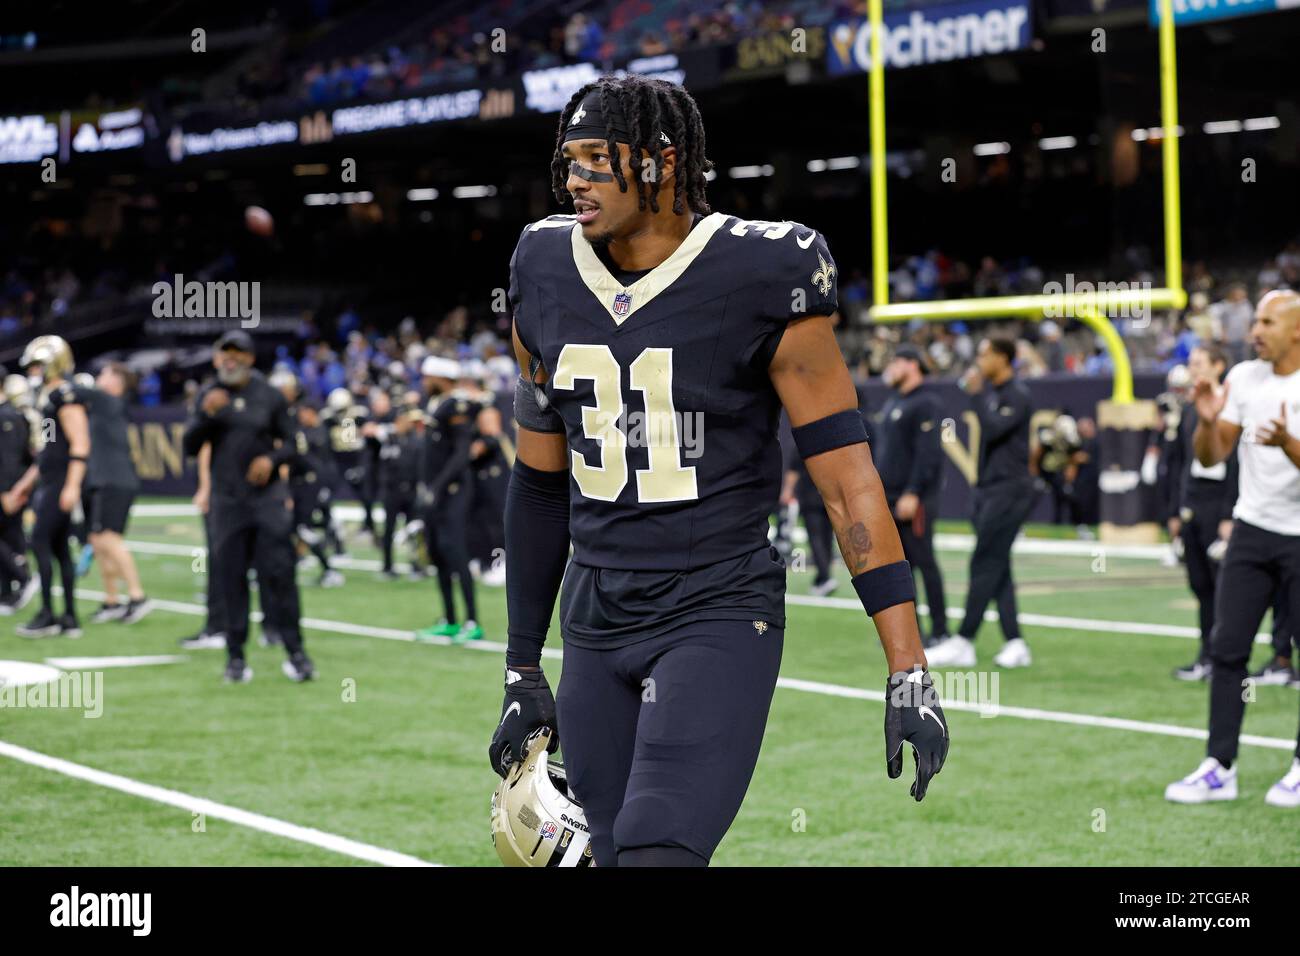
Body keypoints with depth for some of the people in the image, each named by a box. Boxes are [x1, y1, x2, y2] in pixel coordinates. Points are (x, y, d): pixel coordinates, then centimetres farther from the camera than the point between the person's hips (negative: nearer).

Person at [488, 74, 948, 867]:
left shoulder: (759, 281, -11)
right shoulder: (547, 279, 6)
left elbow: (848, 480, -10)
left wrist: (909, 673, -14)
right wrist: (522, 672, 17)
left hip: (720, 615, -5)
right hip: (598, 619, 6)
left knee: (659, 852, -19)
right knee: (616, 851, 7)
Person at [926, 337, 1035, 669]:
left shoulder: (1017, 396, -11)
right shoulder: (992, 393, 16)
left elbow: (992, 429, -25)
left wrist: (976, 393, -20)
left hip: (1008, 491, -9)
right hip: (988, 490, 10)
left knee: (985, 566, -9)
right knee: (996, 569, 6)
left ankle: (964, 643, -10)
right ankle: (1015, 645, 7)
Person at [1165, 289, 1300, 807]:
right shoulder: (1243, 378, 4)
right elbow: (1210, 457, 6)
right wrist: (1207, 421, -13)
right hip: (1252, 529, 4)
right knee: (1227, 647, 0)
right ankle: (1219, 766, 4)